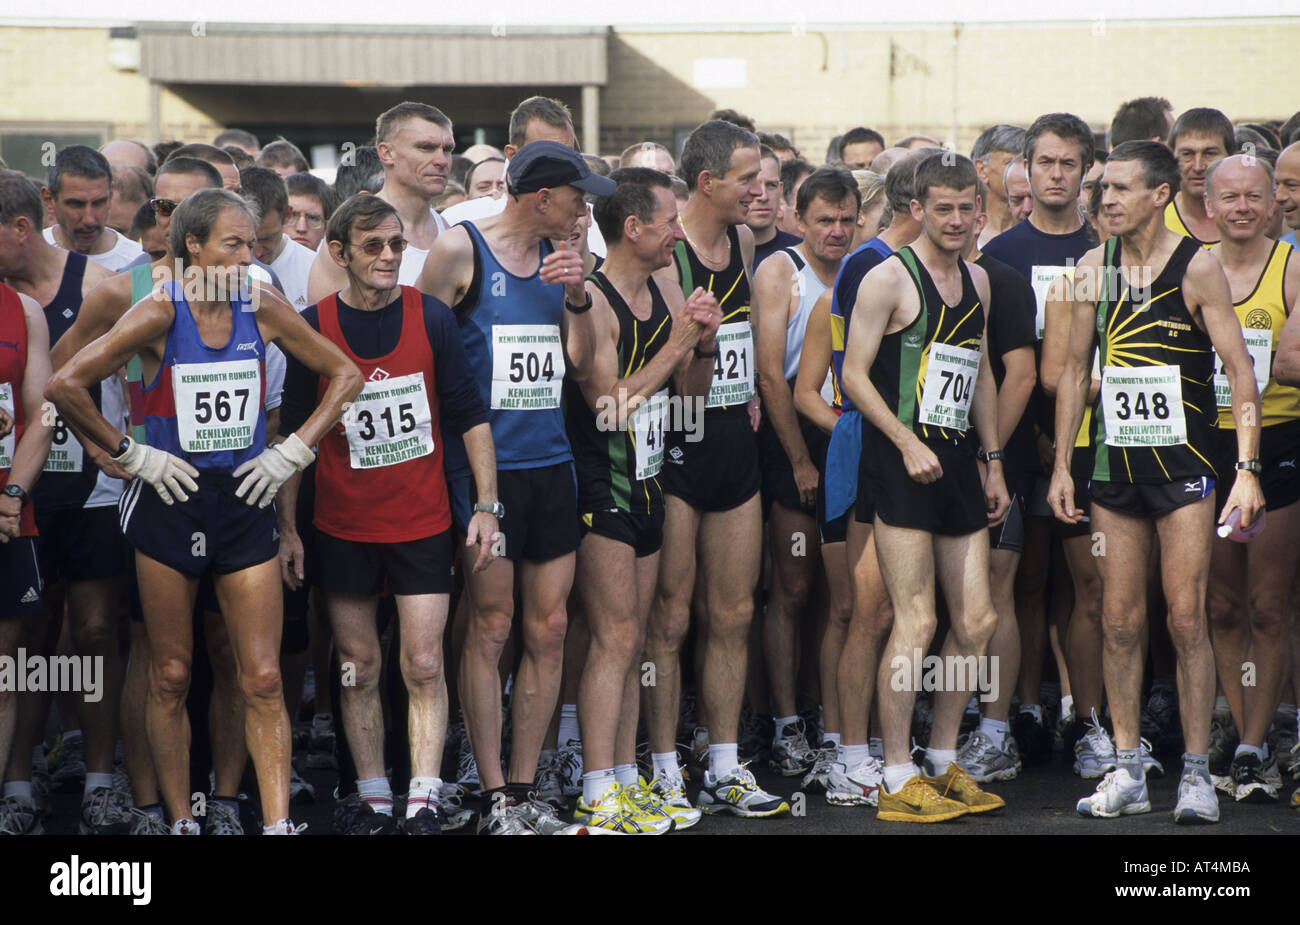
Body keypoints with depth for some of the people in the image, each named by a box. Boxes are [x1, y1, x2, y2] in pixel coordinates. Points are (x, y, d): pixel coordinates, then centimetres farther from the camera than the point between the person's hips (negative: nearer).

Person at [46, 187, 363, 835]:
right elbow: (64, 385, -14)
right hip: (170, 505, -2)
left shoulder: (262, 308, -1)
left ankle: (278, 824, -2)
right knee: (170, 676, 6)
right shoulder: (161, 314, -11)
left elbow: (345, 375, 9)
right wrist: (131, 454, -9)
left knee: (262, 680, -2)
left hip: (245, 505, 2)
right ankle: (180, 821, 16)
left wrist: (293, 451, 2)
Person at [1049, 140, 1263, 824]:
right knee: (1120, 621, 4)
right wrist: (1061, 466, 9)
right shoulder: (1093, 270, 6)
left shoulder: (1198, 268, -7)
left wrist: (1247, 470, -15)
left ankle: (1196, 774, 3)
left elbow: (1240, 373, -7)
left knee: (1186, 620, -5)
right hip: (1114, 462, 4)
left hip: (1183, 461, -4)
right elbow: (1074, 371, 13)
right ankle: (1127, 772, 12)